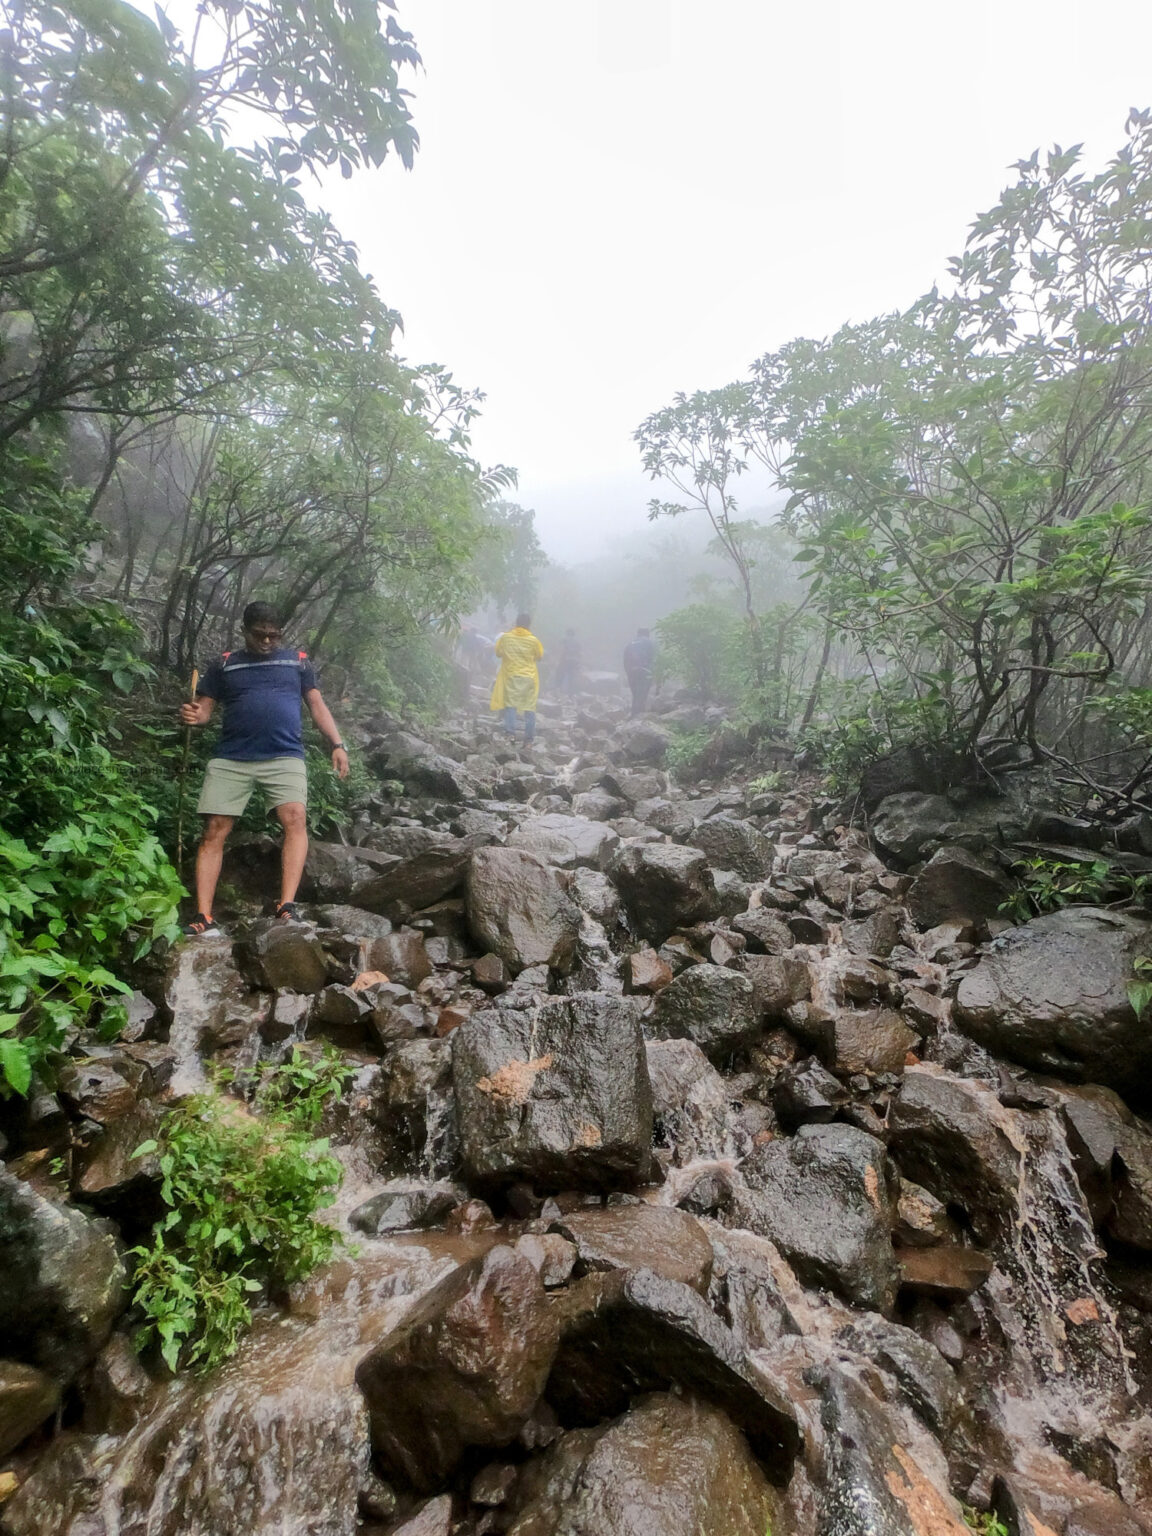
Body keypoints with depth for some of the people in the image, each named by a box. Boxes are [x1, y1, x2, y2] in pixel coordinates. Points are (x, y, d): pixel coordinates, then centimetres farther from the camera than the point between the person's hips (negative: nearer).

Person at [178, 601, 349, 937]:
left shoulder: (297, 661, 17)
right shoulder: (225, 664, 17)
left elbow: (317, 704, 14)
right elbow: (205, 707, 15)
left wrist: (337, 745, 1)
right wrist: (194, 715, -10)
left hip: (284, 757, -1)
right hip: (230, 759, 2)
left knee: (295, 818, -22)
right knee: (214, 830, -6)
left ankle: (286, 907, -25)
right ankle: (204, 917, -4)